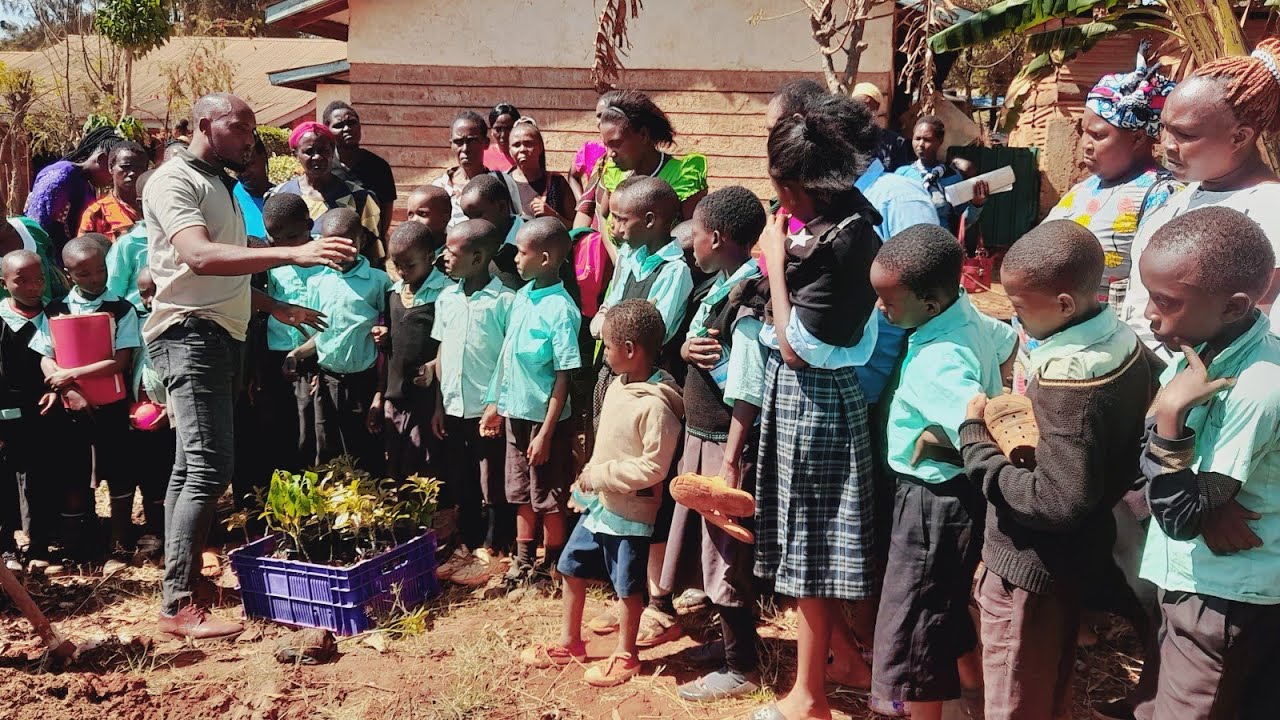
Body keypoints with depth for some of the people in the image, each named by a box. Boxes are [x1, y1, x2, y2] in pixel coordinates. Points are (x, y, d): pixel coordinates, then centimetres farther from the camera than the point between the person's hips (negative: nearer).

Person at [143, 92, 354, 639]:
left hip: (220, 335, 10)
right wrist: (293, 254, -36)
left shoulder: (219, 184, 20)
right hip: (189, 333, -10)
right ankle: (179, 606, -14)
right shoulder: (174, 181, -10)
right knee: (209, 467, -16)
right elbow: (199, 257, -28)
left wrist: (277, 308, 22)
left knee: (191, 467, 12)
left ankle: (177, 583, 20)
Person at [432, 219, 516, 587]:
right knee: (458, 483, 16)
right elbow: (442, 353, 11)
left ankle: (489, 552, 19)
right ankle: (466, 546, 30)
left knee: (491, 486, 6)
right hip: (454, 407, 6)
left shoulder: (504, 301, -13)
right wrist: (438, 405, 10)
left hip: (489, 408, -6)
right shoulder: (446, 298, 6)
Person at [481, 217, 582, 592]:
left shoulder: (560, 309, -20)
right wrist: (495, 403, 14)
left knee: (548, 498, 8)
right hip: (515, 413, 8)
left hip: (544, 419, -7)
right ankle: (522, 561, 34)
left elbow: (564, 378, -19)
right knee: (521, 492, 19)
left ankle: (550, 567, 25)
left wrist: (546, 433, -19)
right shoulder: (522, 296, 3)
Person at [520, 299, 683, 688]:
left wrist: (601, 475, -20)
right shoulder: (618, 386, 4)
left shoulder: (655, 405, -25)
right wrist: (589, 476, 10)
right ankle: (569, 643, 35)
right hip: (597, 503, 9)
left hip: (630, 511, -9)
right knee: (571, 567, 18)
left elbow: (653, 467, -26)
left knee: (627, 585, 8)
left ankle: (625, 655, 27)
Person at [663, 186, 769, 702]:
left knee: (727, 557, 2)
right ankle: (731, 641, 36)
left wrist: (730, 461, -23)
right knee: (709, 548, 19)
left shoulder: (747, 301, -19)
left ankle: (741, 669, 17)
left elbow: (747, 391, -22)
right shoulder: (720, 288, 9)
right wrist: (689, 349, -7)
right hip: (701, 435, 9)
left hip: (726, 443, -9)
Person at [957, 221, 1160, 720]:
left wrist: (974, 439, -24)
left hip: (1031, 568, -8)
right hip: (1081, 556, 8)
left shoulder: (1066, 381, -31)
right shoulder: (1126, 343, -4)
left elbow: (1058, 503, -30)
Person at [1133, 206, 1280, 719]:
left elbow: (1179, 517, -26)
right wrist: (1208, 501, -18)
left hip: (1222, 595, -8)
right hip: (1206, 578, 8)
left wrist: (1171, 412, -32)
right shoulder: (1210, 346, -4)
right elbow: (1145, 461, 0)